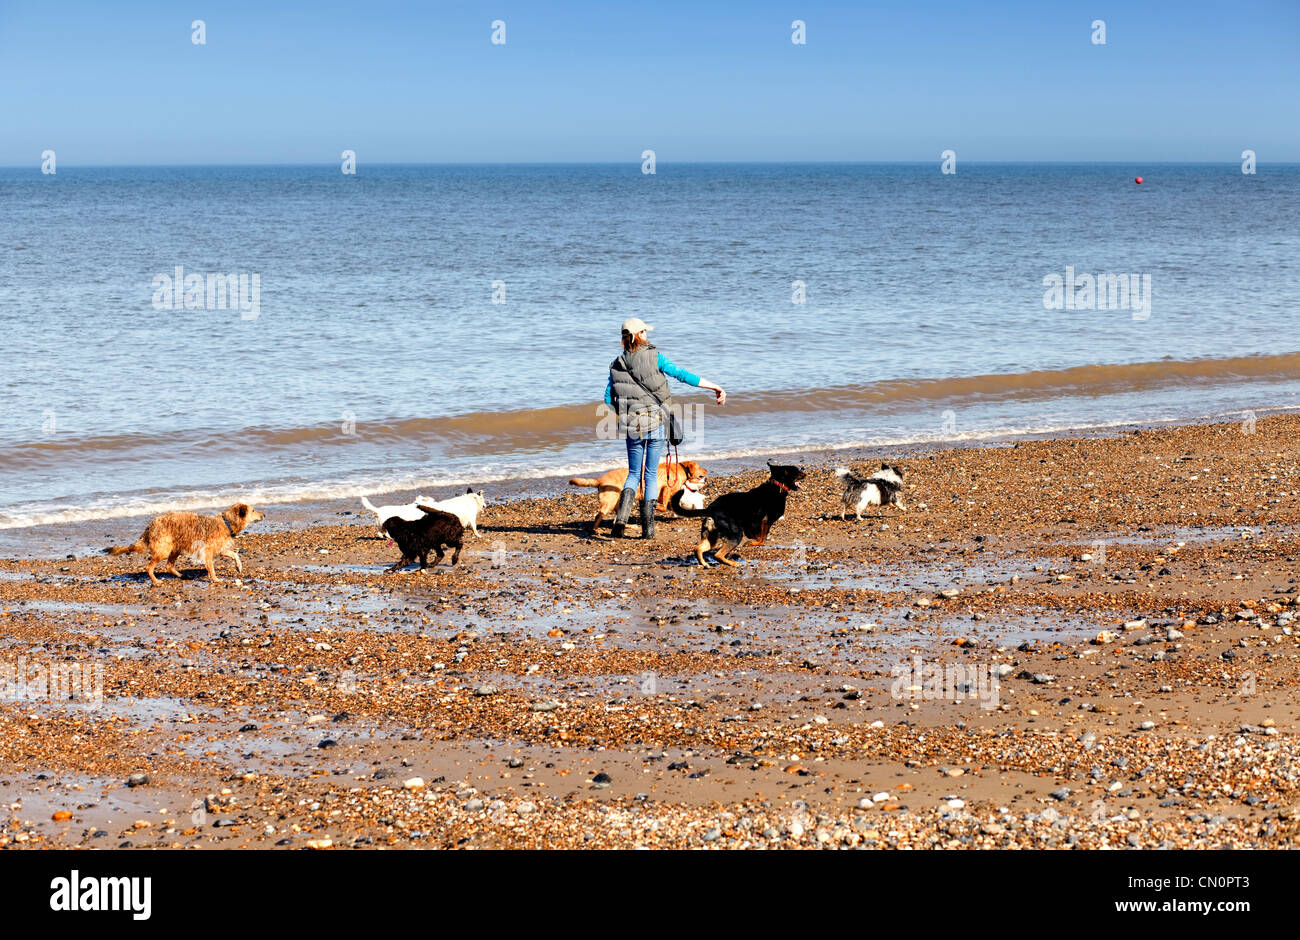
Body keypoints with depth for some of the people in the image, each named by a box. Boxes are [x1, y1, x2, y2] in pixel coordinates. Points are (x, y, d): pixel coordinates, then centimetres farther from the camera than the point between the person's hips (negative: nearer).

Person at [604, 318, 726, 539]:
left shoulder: (617, 365, 3)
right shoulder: (654, 357, -7)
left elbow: (608, 398, 4)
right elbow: (682, 375, -11)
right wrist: (715, 387, -10)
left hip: (632, 426, 2)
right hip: (656, 422, -2)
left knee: (634, 473, 14)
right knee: (651, 474, 9)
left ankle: (621, 518, -9)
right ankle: (648, 526, 3)